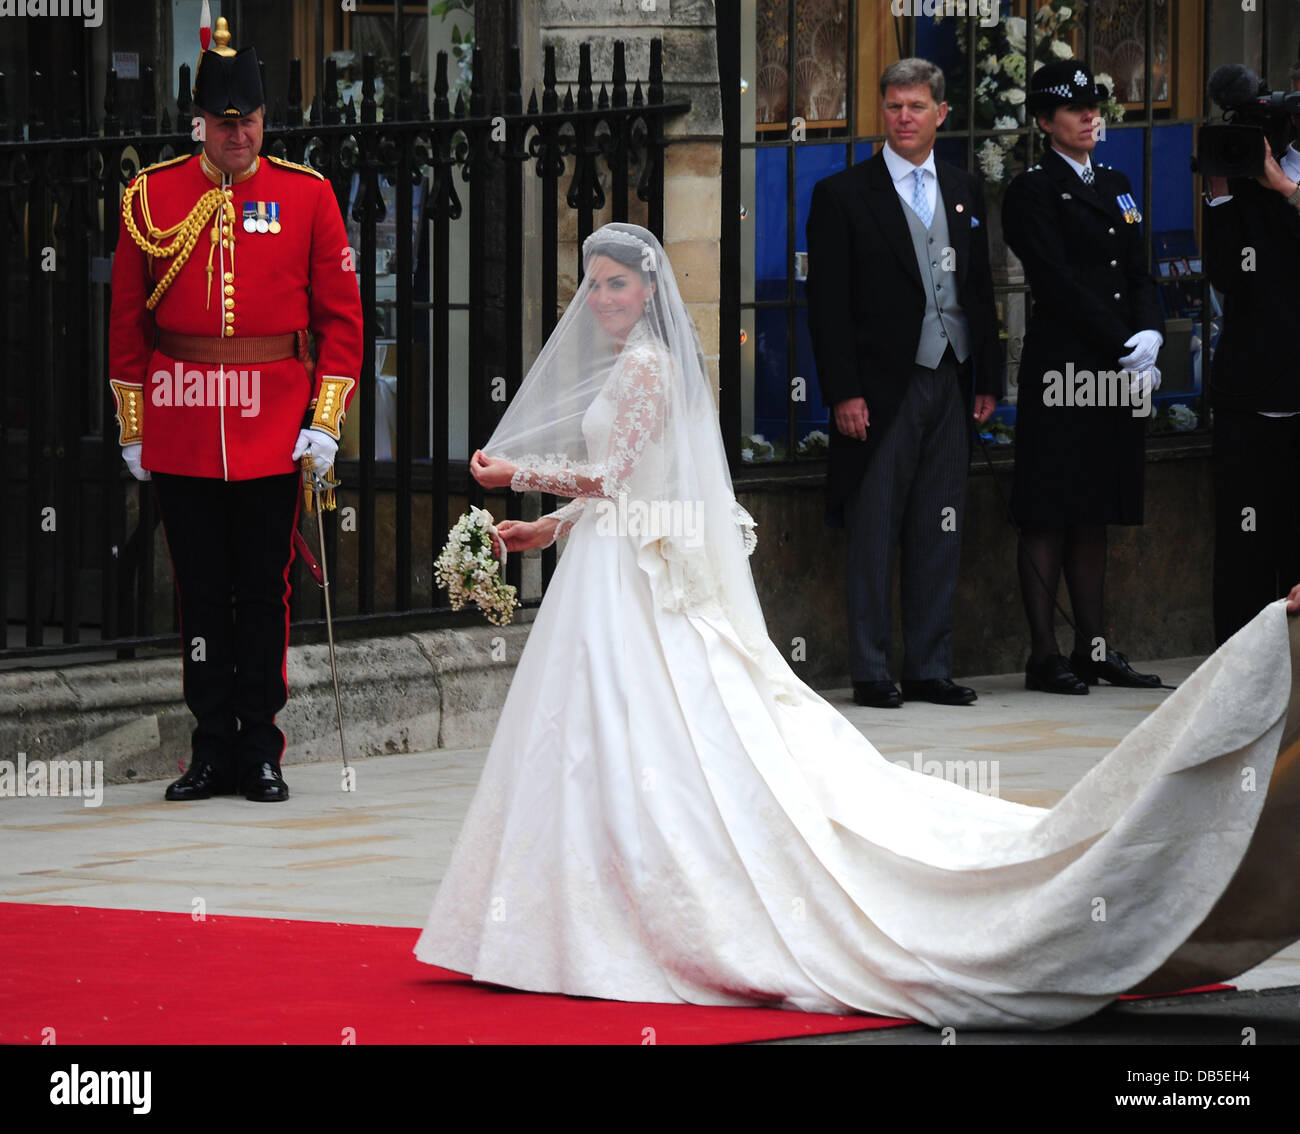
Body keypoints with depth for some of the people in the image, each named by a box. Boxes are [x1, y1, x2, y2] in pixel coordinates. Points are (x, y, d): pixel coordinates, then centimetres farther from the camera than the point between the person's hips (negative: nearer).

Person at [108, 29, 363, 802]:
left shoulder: (307, 195, 2)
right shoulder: (152, 197, 4)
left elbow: (340, 315, 4)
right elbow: (128, 320, 8)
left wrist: (326, 420, -4)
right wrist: (133, 426, 5)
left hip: (273, 434, -1)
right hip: (181, 432, 1)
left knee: (264, 592, 3)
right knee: (201, 593, 5)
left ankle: (261, 756, 10)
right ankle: (213, 753, 12)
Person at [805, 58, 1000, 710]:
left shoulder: (964, 192, 14)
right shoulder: (842, 195, -1)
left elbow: (981, 291, 16)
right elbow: (827, 302, -6)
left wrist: (987, 380, 10)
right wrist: (844, 393, -13)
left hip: (949, 386, 5)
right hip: (882, 390, -5)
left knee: (940, 535, 7)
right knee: (873, 535, 0)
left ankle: (929, 669, 13)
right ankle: (870, 674, 5)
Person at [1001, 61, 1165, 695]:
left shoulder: (1115, 187, 19)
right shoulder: (1033, 192, -4)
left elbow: (1139, 275, 15)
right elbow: (1059, 284, -12)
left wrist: (1150, 334, -5)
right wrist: (1123, 346, -16)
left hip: (1117, 377, 7)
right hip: (1061, 368, -7)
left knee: (1094, 515, 10)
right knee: (1049, 516, -5)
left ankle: (1094, 647, 14)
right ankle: (1044, 655, -5)